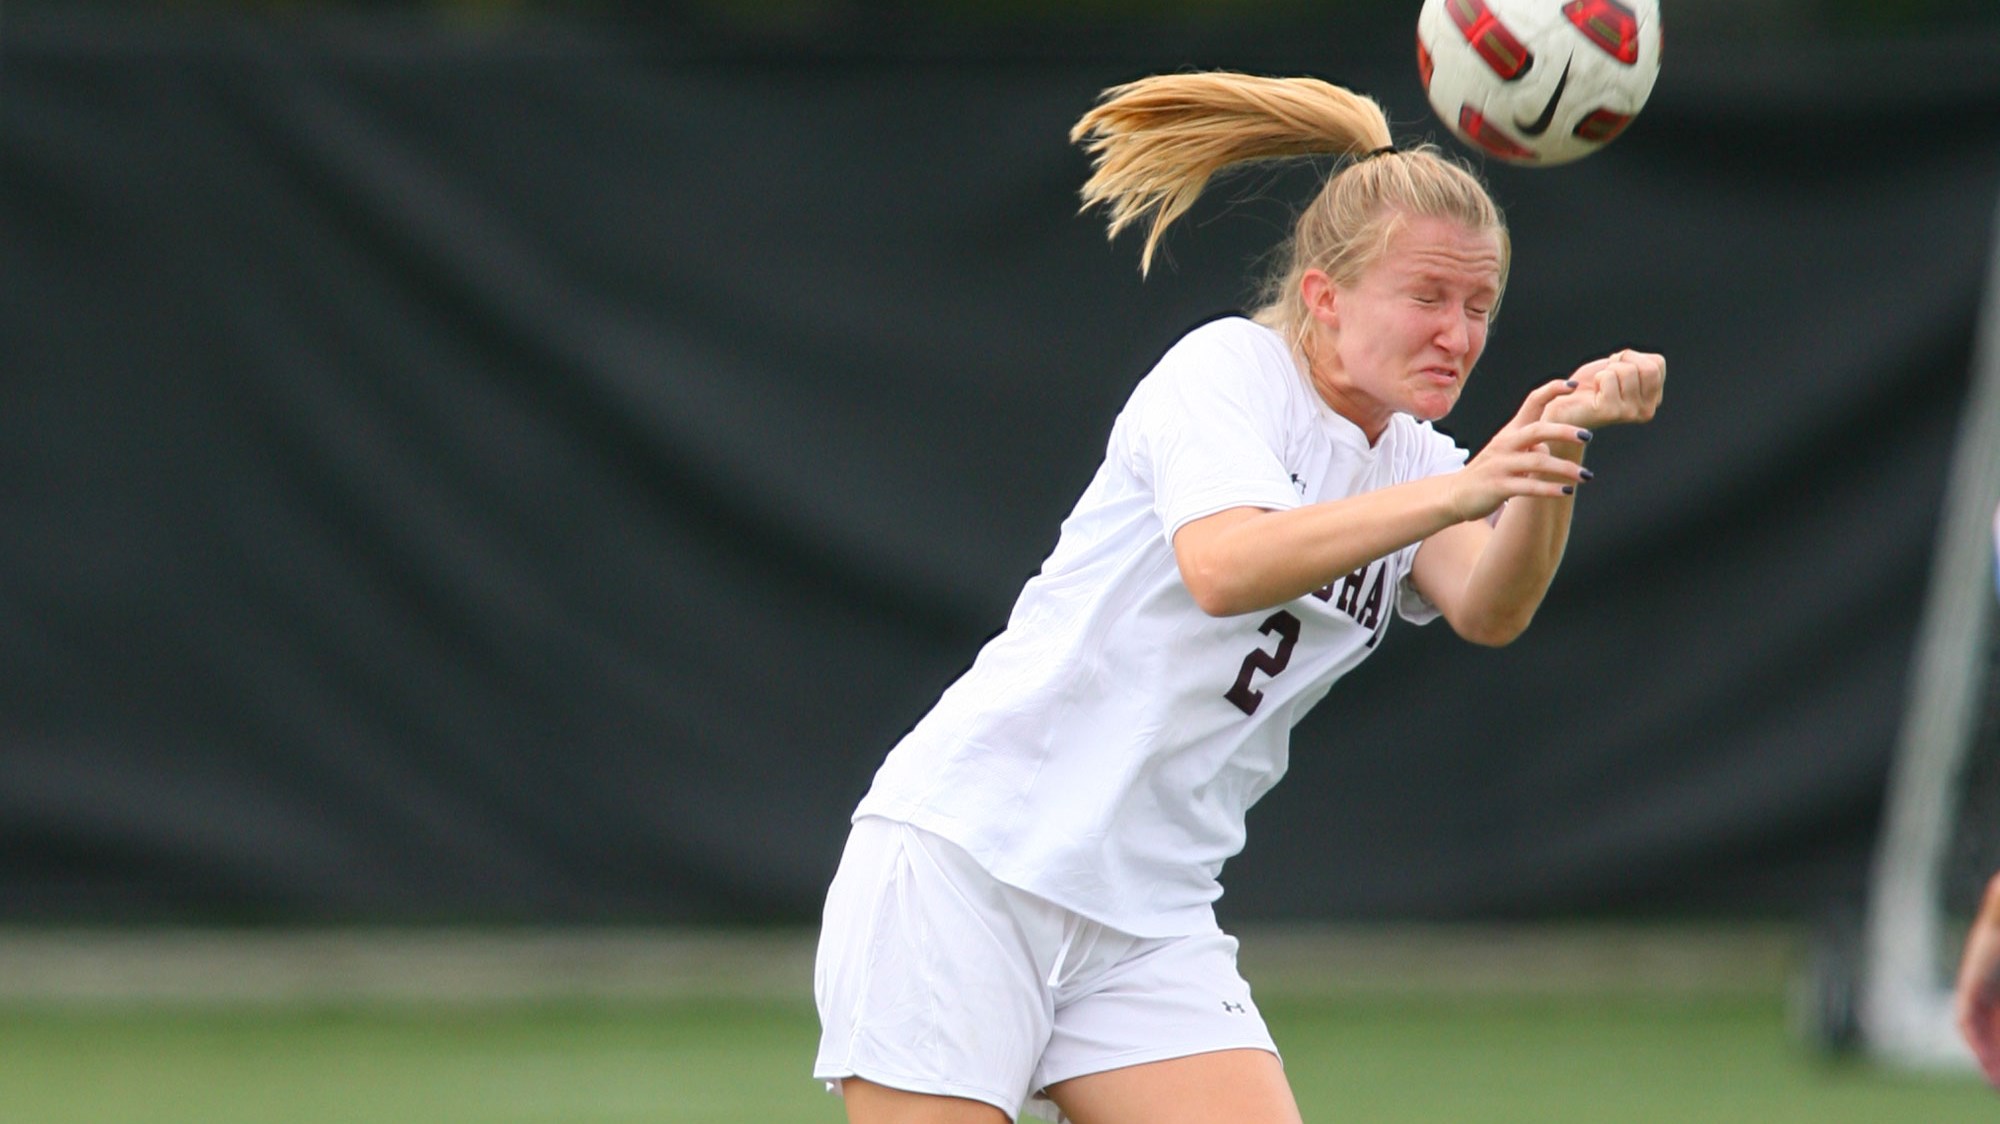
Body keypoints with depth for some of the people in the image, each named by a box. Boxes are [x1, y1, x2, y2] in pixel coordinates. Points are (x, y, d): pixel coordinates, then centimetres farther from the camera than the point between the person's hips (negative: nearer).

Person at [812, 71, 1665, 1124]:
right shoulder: (1228, 366, -8)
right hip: (969, 859, -6)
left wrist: (1555, 453, -30)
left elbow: (1485, 609, -12)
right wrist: (1458, 492, -38)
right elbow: (1222, 567, -28)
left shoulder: (1412, 462, 10)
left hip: (1146, 919, 6)